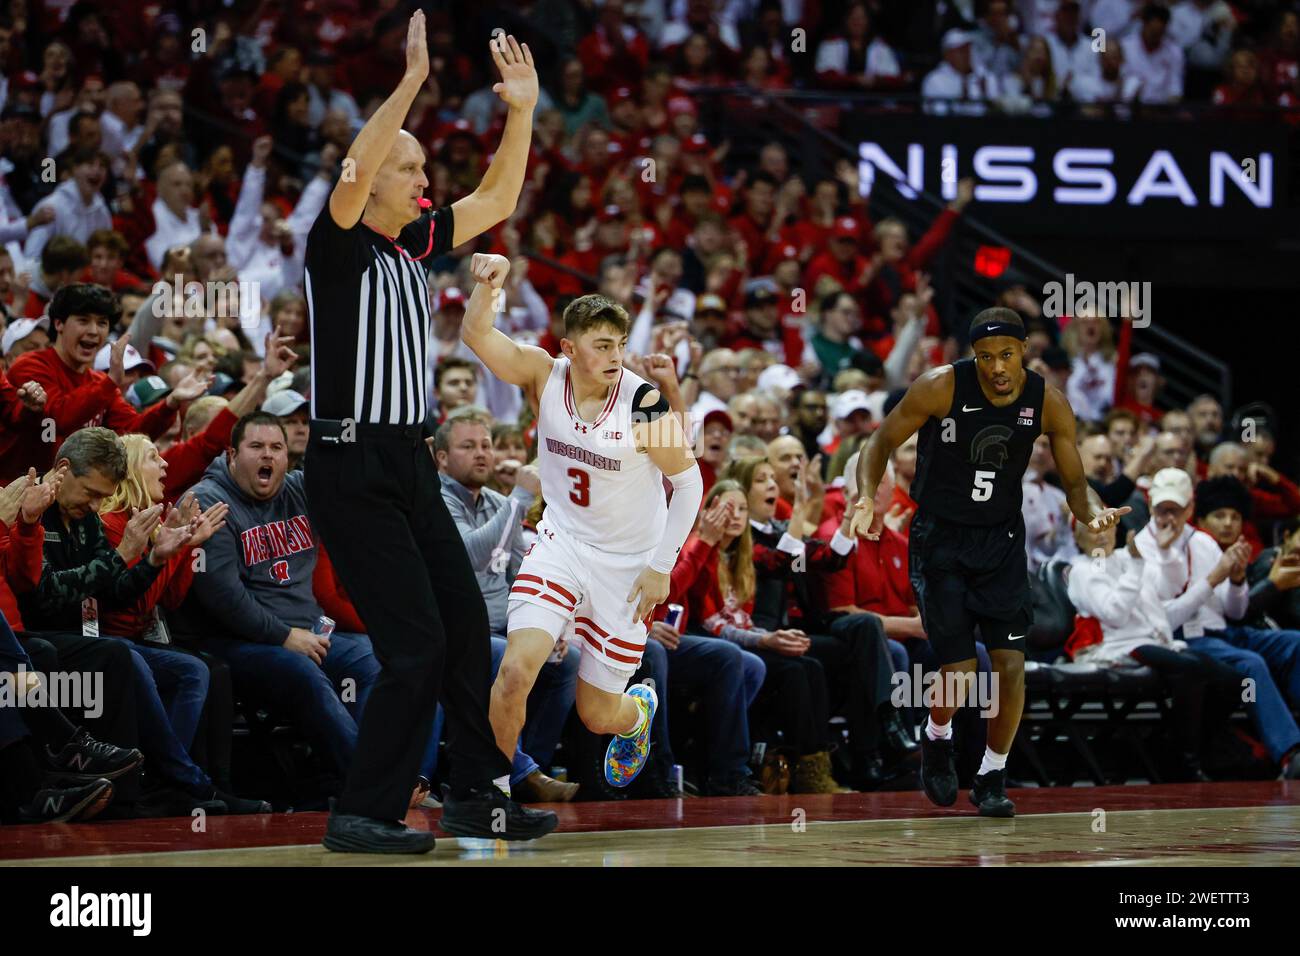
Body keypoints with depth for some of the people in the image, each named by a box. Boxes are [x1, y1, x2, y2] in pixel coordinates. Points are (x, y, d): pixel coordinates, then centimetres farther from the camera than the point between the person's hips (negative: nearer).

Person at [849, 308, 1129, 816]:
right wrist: (867, 496, -24)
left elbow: (1073, 480, 1)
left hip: (1001, 540, 3)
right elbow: (883, 439, -7)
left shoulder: (1049, 403, -9)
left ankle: (992, 776, 15)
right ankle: (937, 739, 26)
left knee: (1011, 665, -7)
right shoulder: (941, 387, -18)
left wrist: (1091, 514, -21)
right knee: (960, 671, -9)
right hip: (939, 539, -2)